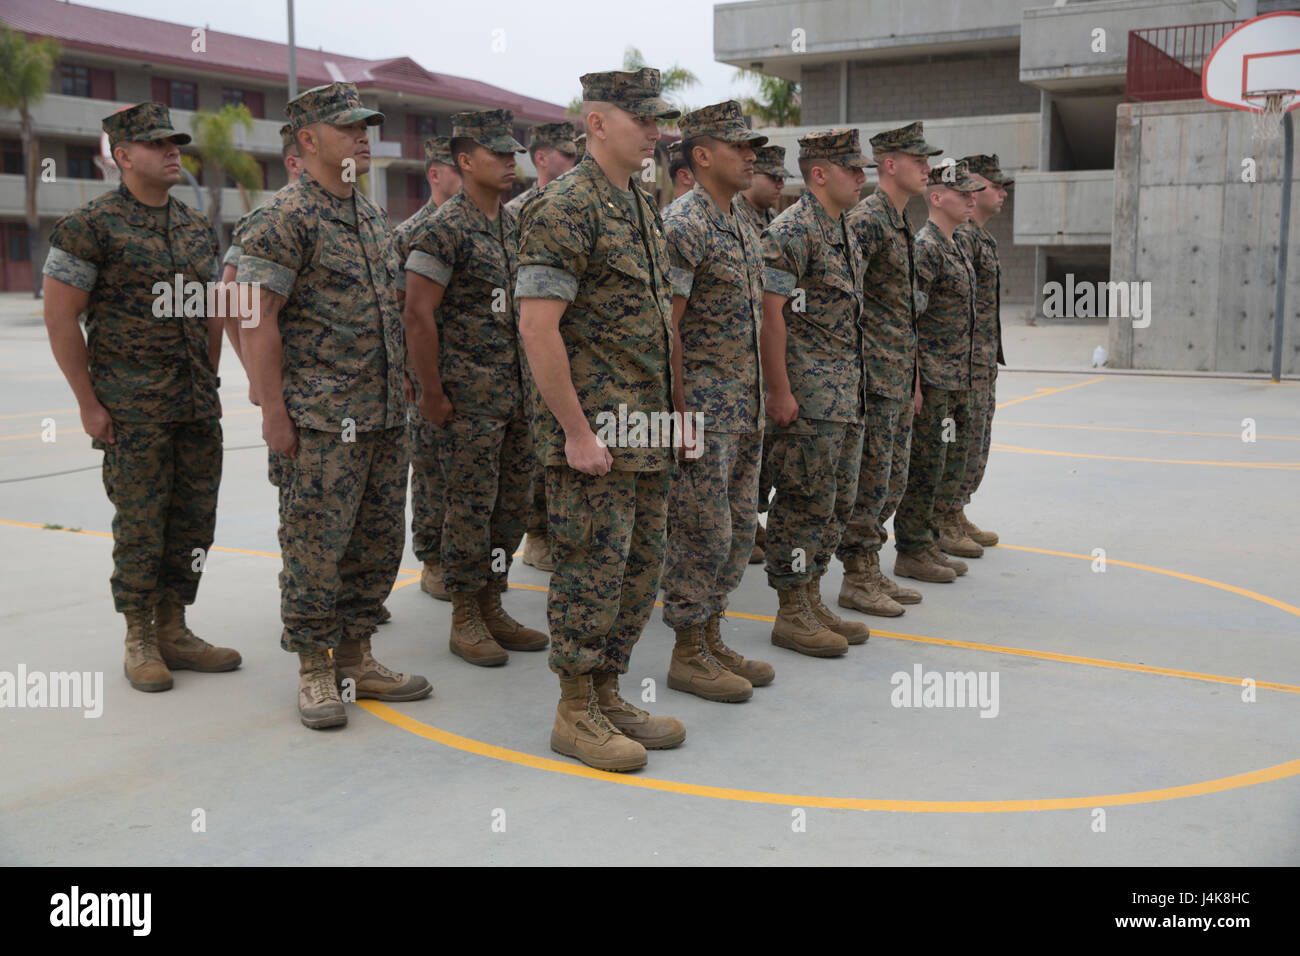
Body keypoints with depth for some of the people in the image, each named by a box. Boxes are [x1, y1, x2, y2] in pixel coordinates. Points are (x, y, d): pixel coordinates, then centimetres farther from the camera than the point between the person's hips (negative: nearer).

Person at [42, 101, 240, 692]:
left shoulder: (197, 228, 13)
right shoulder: (91, 226, -7)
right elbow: (60, 319, -9)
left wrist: (209, 384, 13)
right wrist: (89, 403, -11)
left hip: (198, 409, 6)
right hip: (132, 411, -6)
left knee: (194, 521, 9)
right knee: (140, 527, 0)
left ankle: (173, 631, 21)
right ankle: (139, 642, 13)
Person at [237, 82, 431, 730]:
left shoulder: (373, 217, 16)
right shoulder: (287, 217, -9)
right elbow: (259, 317, -13)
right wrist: (274, 412, -16)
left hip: (384, 417, 8)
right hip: (322, 421, -8)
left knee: (378, 545, 11)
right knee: (316, 548, -1)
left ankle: (356, 657, 23)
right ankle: (315, 671, 12)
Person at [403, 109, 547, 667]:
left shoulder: (515, 226, 13)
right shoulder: (444, 229, -11)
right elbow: (417, 315, -15)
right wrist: (432, 393, -16)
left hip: (518, 392, 8)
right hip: (469, 396, -8)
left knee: (511, 505, 11)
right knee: (471, 506, -1)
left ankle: (492, 607, 23)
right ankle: (465, 619, 10)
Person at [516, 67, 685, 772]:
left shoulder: (643, 209, 15)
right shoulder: (563, 210, -14)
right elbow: (537, 327, -20)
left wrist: (666, 415, 17)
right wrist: (577, 430, -21)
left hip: (647, 432, 9)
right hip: (594, 432, -9)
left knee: (640, 568, 13)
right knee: (592, 571, -2)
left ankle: (608, 695, 26)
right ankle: (575, 714, 11)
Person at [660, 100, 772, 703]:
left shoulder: (743, 226, 15)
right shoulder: (682, 225, -14)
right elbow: (664, 326, -18)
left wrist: (757, 399, 18)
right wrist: (681, 413, -19)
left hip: (745, 404, 9)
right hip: (703, 404, -9)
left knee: (738, 528, 13)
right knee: (702, 533, -3)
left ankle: (711, 637, 24)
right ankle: (688, 654, 9)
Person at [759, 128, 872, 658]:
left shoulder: (844, 232, 17)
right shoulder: (791, 230, -13)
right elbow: (770, 311, -19)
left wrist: (854, 388, 20)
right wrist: (779, 391, -22)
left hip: (847, 396, 10)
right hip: (807, 396, -9)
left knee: (836, 503, 13)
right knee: (804, 504, -4)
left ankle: (812, 600, 23)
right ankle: (792, 614, 5)